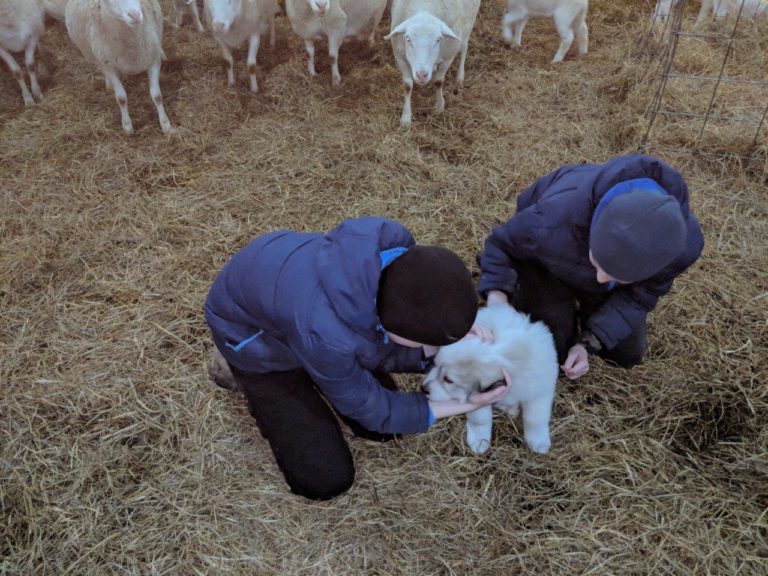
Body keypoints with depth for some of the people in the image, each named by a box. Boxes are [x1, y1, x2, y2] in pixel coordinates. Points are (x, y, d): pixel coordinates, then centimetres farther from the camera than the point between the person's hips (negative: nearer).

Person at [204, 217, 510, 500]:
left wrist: (445, 347, -27)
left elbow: (380, 352, -12)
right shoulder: (323, 334, -44)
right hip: (256, 335, -5)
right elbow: (364, 405, -20)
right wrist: (461, 405, -19)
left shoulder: (395, 246, -30)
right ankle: (241, 372, 14)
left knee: (385, 430, 8)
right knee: (326, 480, 1)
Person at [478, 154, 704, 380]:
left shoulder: (683, 245, -37)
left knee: (629, 353, 8)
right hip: (545, 252, -2)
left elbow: (638, 296, -19)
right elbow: (501, 244, -25)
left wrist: (588, 343, -28)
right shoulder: (552, 223, -47)